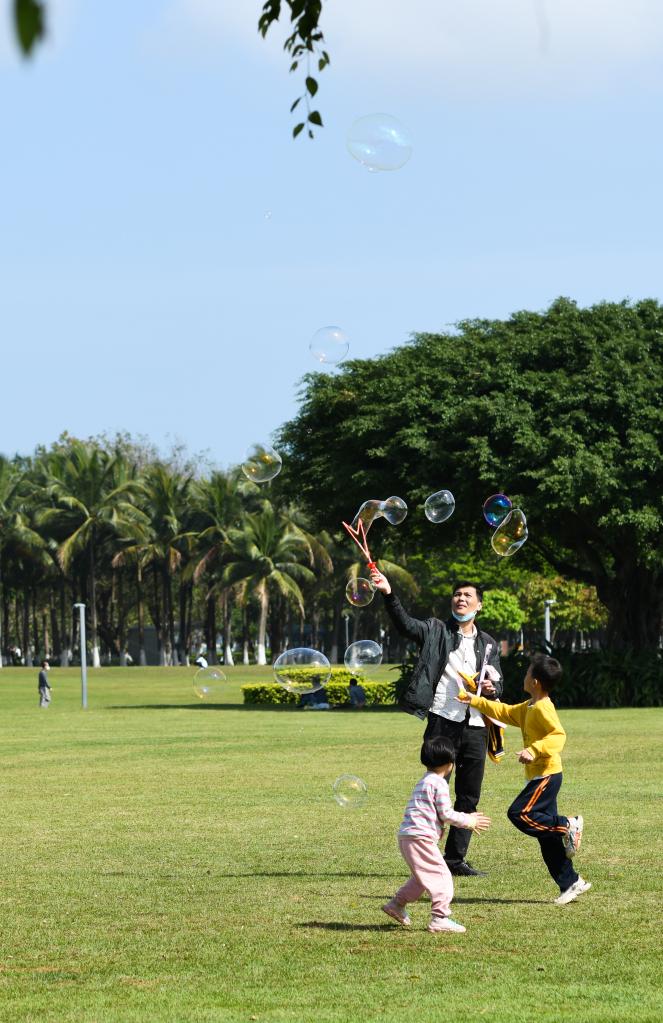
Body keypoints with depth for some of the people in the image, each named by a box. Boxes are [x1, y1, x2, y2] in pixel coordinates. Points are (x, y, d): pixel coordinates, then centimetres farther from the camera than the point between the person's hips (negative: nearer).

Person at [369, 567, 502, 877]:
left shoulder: (487, 643, 17)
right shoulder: (436, 631, 6)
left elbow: (498, 684, 20)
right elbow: (405, 624, -12)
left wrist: (492, 688, -5)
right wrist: (389, 594, -28)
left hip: (476, 726, 4)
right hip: (443, 721, -4)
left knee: (469, 796, 7)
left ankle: (456, 858, 14)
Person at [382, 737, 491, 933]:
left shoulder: (424, 781, 21)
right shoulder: (439, 784, -10)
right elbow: (445, 814, -12)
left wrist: (466, 818, 24)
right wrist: (468, 822, 0)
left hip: (407, 836, 10)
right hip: (420, 837, -10)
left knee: (421, 877, 26)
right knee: (441, 876, -8)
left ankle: (396, 904, 32)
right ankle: (440, 918, -13)